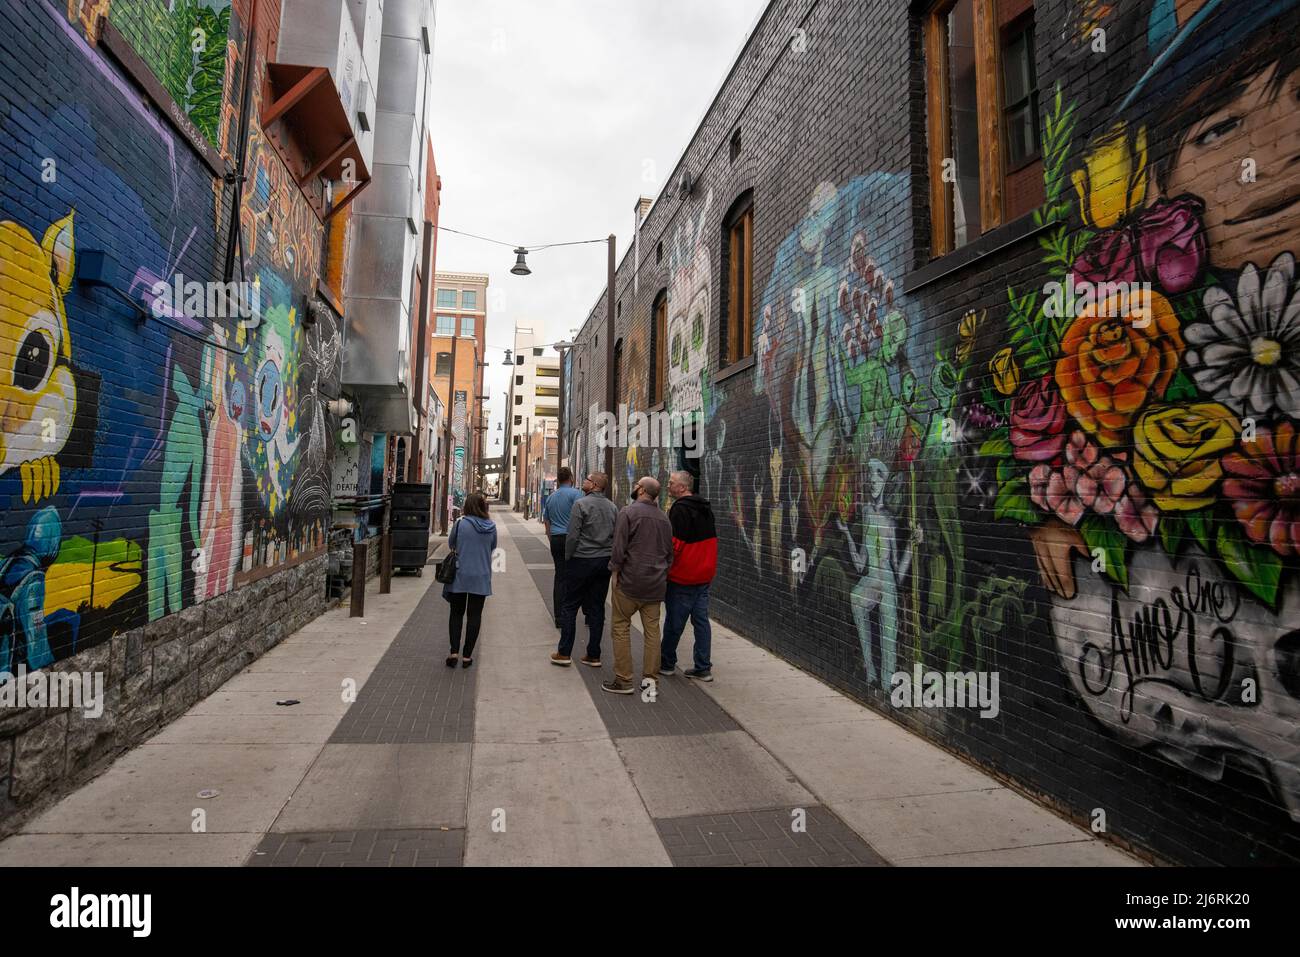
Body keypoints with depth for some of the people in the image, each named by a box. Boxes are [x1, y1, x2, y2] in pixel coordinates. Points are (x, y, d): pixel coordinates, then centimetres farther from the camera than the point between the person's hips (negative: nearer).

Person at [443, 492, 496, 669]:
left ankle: (454, 652, 7)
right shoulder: (491, 526, -4)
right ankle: (467, 656, 11)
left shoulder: (460, 523, -11)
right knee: (475, 615, 8)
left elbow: (451, 543, 5)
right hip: (481, 578, 1)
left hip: (460, 575, -1)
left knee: (456, 613, 14)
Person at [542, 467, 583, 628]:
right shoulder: (575, 493, -7)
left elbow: (546, 521, 21)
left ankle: (559, 617, 9)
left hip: (556, 540, 6)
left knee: (560, 577, 8)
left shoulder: (550, 497, 14)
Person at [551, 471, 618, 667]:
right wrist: (609, 559, 13)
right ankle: (594, 655, 14)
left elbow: (572, 536, -14)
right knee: (597, 608, 10)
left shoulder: (581, 504, -11)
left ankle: (564, 653, 9)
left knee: (569, 607, 6)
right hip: (604, 562, 5)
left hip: (582, 561, -5)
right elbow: (616, 537, 7)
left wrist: (568, 558, -1)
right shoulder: (612, 507, 6)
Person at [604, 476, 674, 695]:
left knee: (621, 627, 4)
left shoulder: (628, 512, -9)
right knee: (652, 629, 10)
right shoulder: (664, 518, 10)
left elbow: (619, 547, -14)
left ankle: (623, 680, 5)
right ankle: (650, 677, 13)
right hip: (656, 583, 5)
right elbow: (670, 551, 15)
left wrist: (615, 572, -3)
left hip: (630, 580, -5)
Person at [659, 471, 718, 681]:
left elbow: (674, 544, -20)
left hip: (682, 577, -8)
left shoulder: (679, 509, -16)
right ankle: (703, 668, 11)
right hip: (705, 575, 8)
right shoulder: (705, 508, 12)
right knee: (701, 620, 9)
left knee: (674, 621, 5)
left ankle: (667, 663, 18)